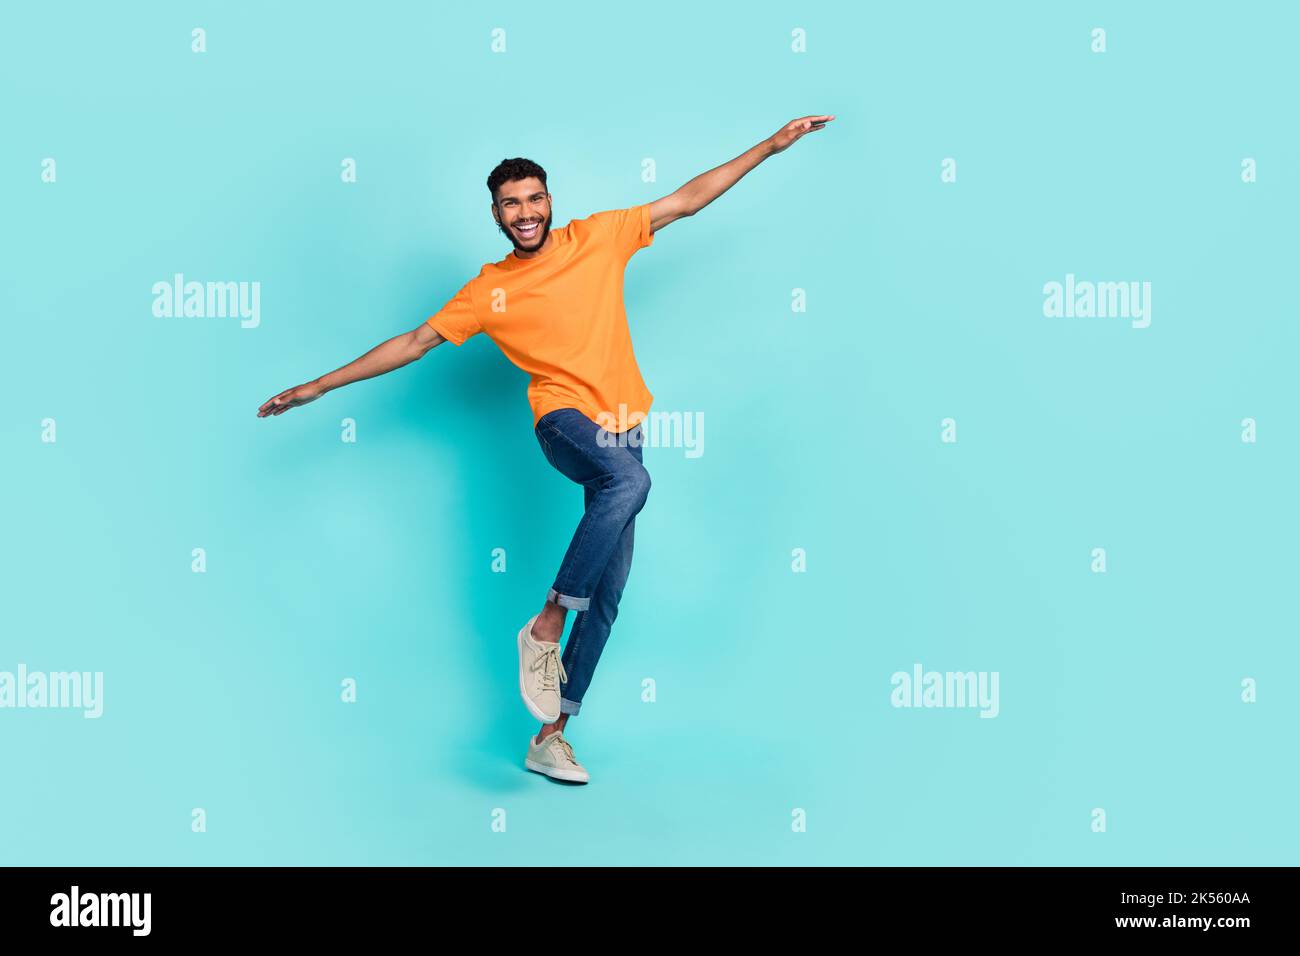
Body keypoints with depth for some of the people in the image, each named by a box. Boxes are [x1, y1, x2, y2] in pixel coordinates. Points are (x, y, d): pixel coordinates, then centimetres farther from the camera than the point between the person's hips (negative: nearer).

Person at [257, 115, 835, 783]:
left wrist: (773, 145, 10)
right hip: (563, 420, -3)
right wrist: (318, 386, 6)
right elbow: (414, 342, 7)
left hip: (620, 425, 4)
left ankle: (550, 738, 9)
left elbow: (687, 199, 10)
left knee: (608, 593, 1)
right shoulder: (489, 290, 3)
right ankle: (545, 626, -25)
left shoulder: (599, 237, 6)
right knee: (629, 479, -39)